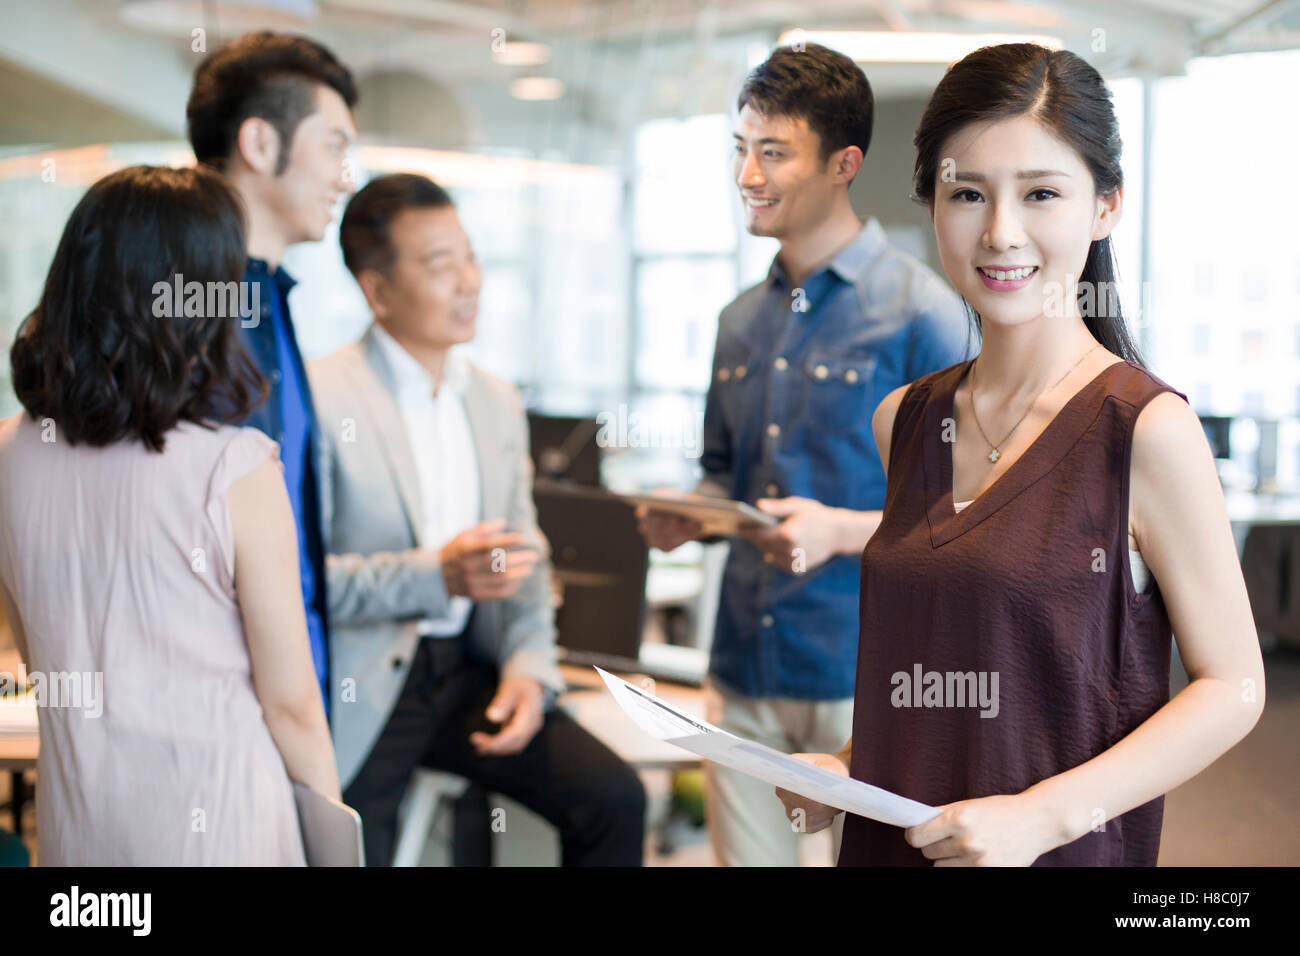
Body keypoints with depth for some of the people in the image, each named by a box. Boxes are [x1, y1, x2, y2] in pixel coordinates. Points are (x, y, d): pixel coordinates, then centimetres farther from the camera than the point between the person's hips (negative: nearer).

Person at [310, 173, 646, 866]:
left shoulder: (499, 402, 13)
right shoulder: (320, 399, -10)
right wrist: (436, 575, -25)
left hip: (468, 671, 5)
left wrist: (529, 666, -2)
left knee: (613, 797, -11)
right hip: (360, 694, -5)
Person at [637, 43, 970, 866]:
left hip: (863, 680, -6)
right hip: (744, 673, 6)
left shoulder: (920, 311, -8)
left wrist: (843, 531, -24)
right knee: (747, 854, 11)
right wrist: (690, 516, 2)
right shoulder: (742, 321, 14)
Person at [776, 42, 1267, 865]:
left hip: (1068, 853, -5)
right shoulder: (904, 420, 3)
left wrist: (1047, 813, -20)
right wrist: (846, 768, 0)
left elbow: (1233, 687, -13)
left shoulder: (1147, 428, -14)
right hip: (890, 840, 5)